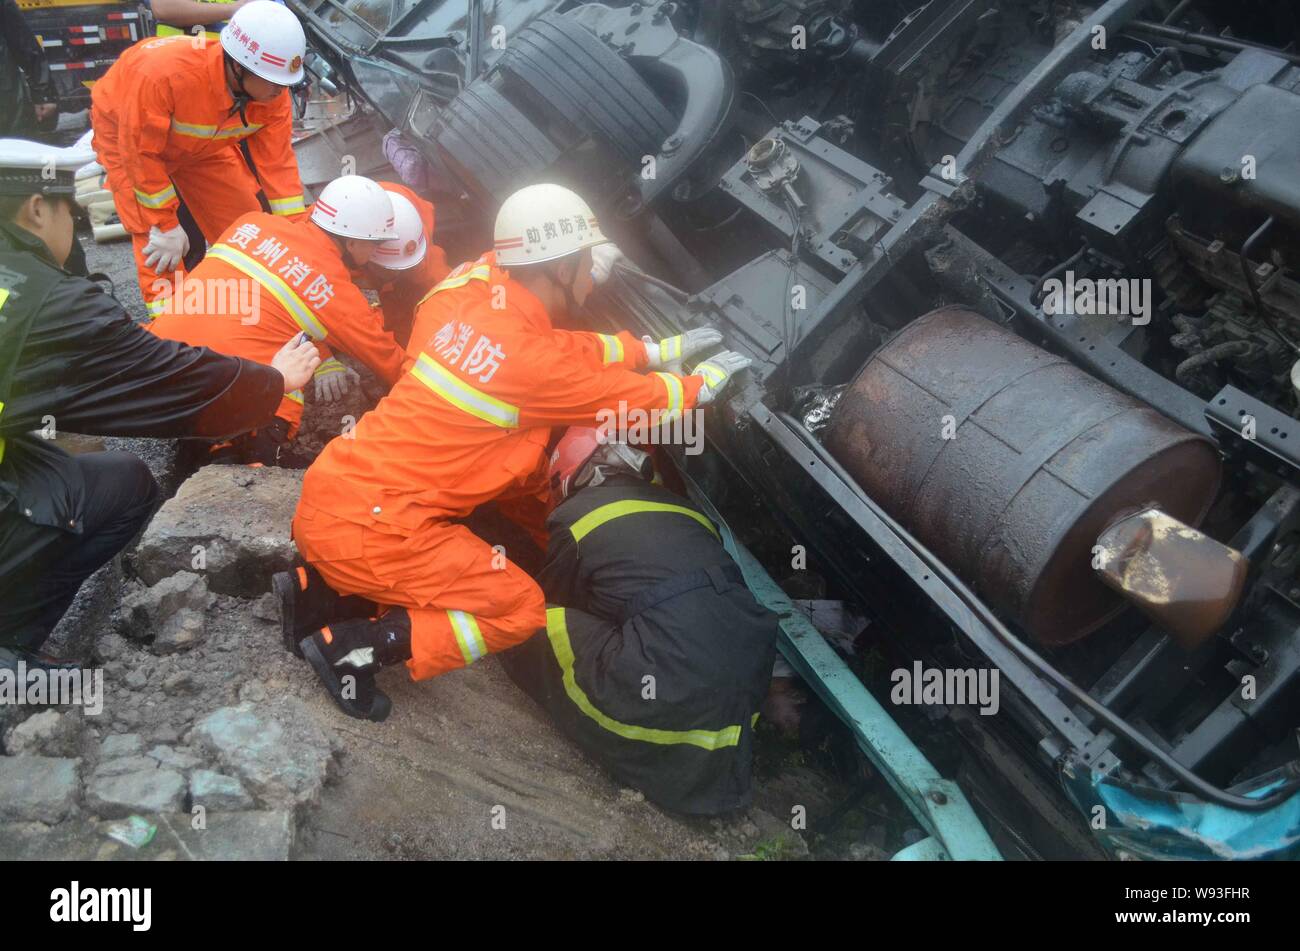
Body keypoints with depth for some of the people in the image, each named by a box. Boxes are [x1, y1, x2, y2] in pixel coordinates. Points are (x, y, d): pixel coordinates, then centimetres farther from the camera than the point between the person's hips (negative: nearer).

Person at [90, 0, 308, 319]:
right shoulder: (164, 72, -43)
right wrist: (166, 226, -26)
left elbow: (277, 161, -19)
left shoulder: (272, 91, -28)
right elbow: (141, 153, -32)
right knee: (160, 246, -16)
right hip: (129, 133, -4)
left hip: (202, 143, 5)